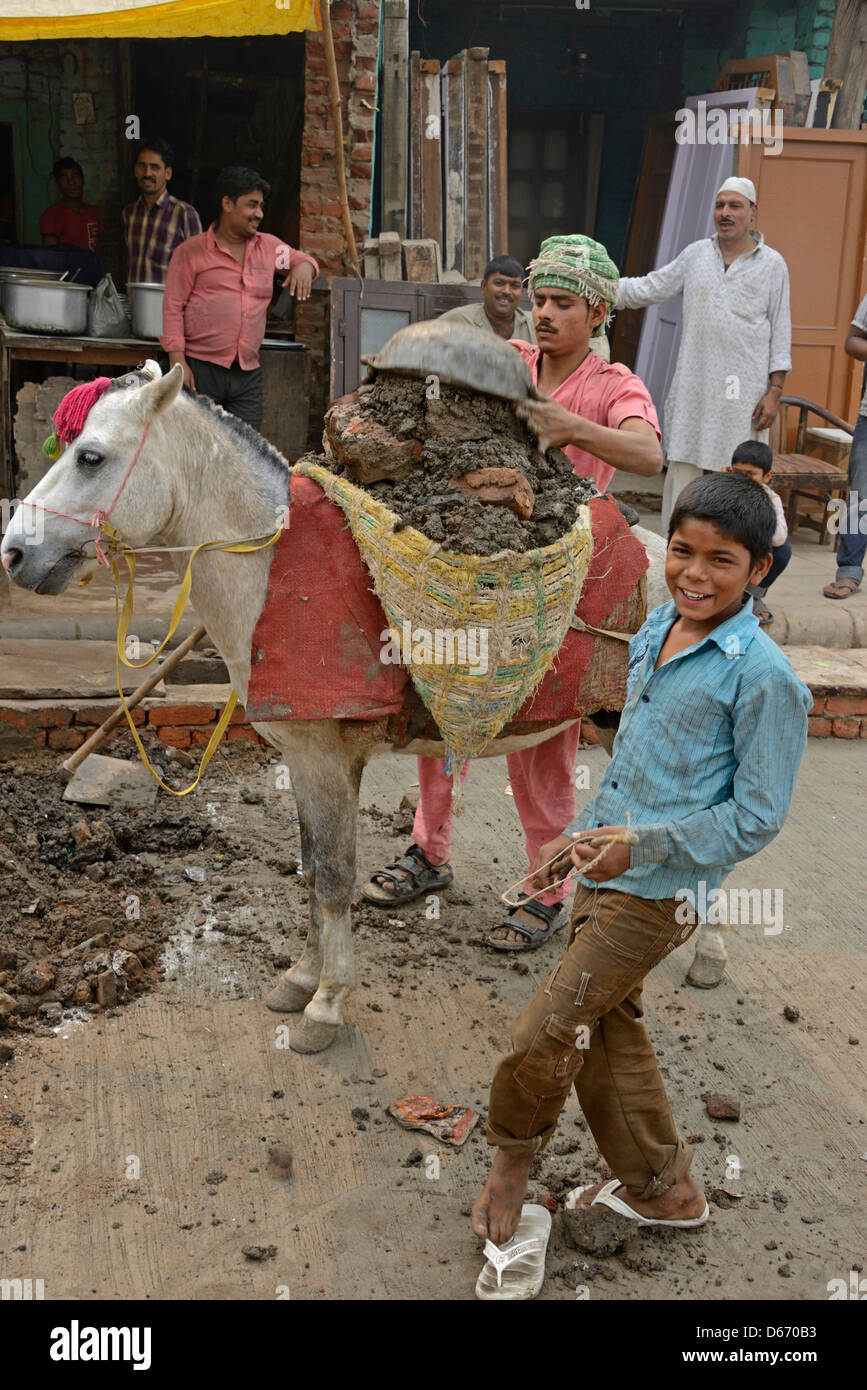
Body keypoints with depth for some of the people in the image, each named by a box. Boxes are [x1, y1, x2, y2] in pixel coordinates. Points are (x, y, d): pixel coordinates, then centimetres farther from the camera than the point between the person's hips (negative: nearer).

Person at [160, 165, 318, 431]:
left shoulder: (269, 247, 16)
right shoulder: (191, 252, 3)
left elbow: (299, 258, 34)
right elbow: (173, 308, -1)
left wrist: (304, 266, 7)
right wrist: (177, 362, -11)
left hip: (248, 374, 4)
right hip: (200, 370, -4)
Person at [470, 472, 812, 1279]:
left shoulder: (763, 677, -18)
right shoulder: (655, 630, 5)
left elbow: (757, 818, -17)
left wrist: (643, 843, -26)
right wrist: (583, 833, 20)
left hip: (659, 893, -8)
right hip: (604, 876, 8)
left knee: (545, 1032, -4)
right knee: (607, 1031, 18)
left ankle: (514, 1153, 26)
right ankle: (662, 1188, 36)